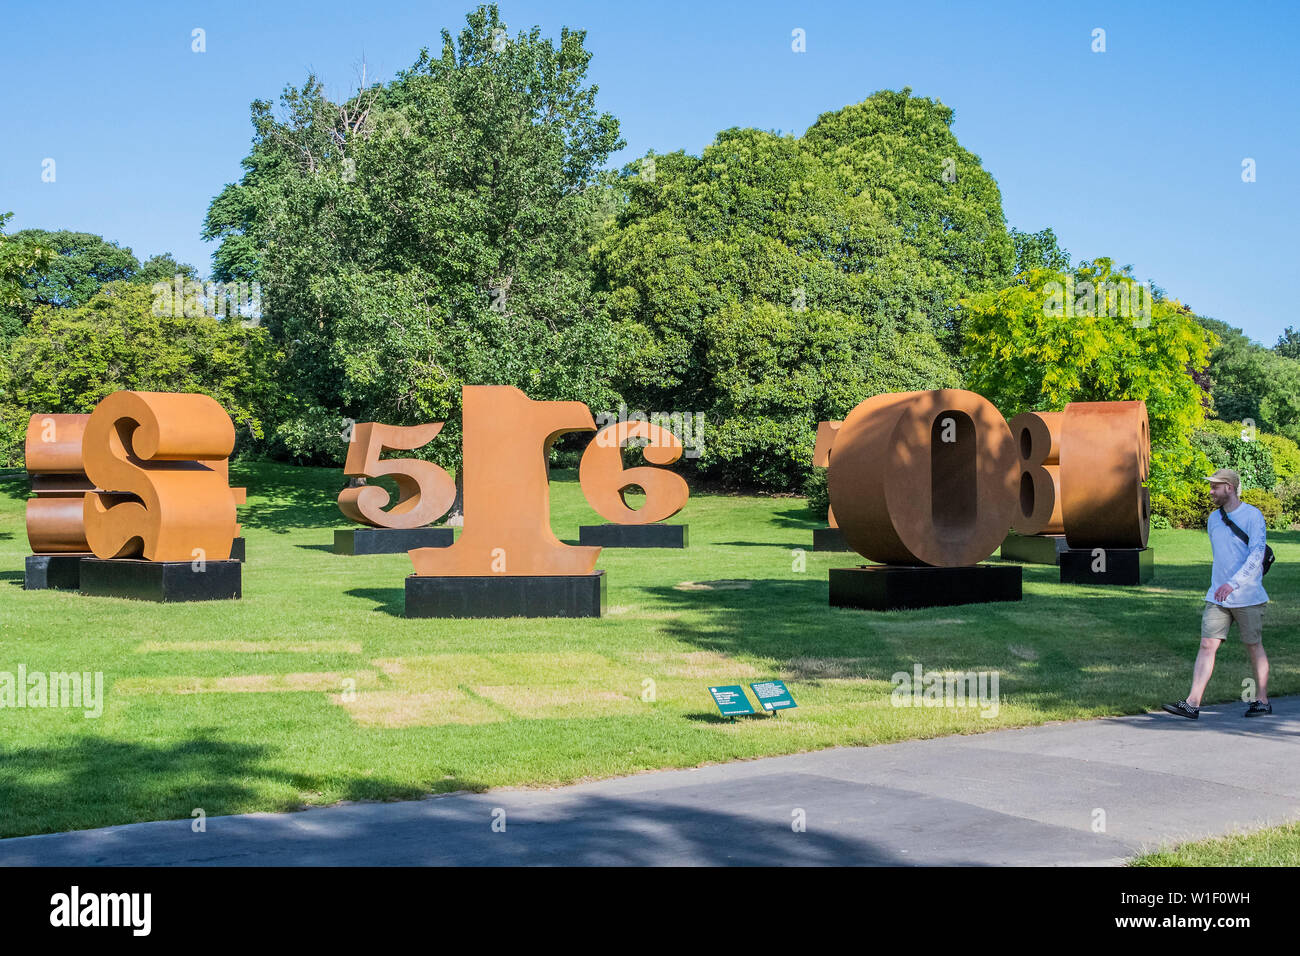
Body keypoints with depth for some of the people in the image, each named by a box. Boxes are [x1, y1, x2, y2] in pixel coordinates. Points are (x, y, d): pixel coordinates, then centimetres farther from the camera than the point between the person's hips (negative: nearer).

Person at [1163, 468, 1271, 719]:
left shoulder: (1252, 515, -10)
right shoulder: (1214, 519, 11)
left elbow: (1257, 554, -20)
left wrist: (1233, 583, -29)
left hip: (1248, 597, -5)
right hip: (1218, 597, 5)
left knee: (1254, 648, 7)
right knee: (1207, 645, -4)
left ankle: (1262, 701, 23)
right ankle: (1192, 704, -10)